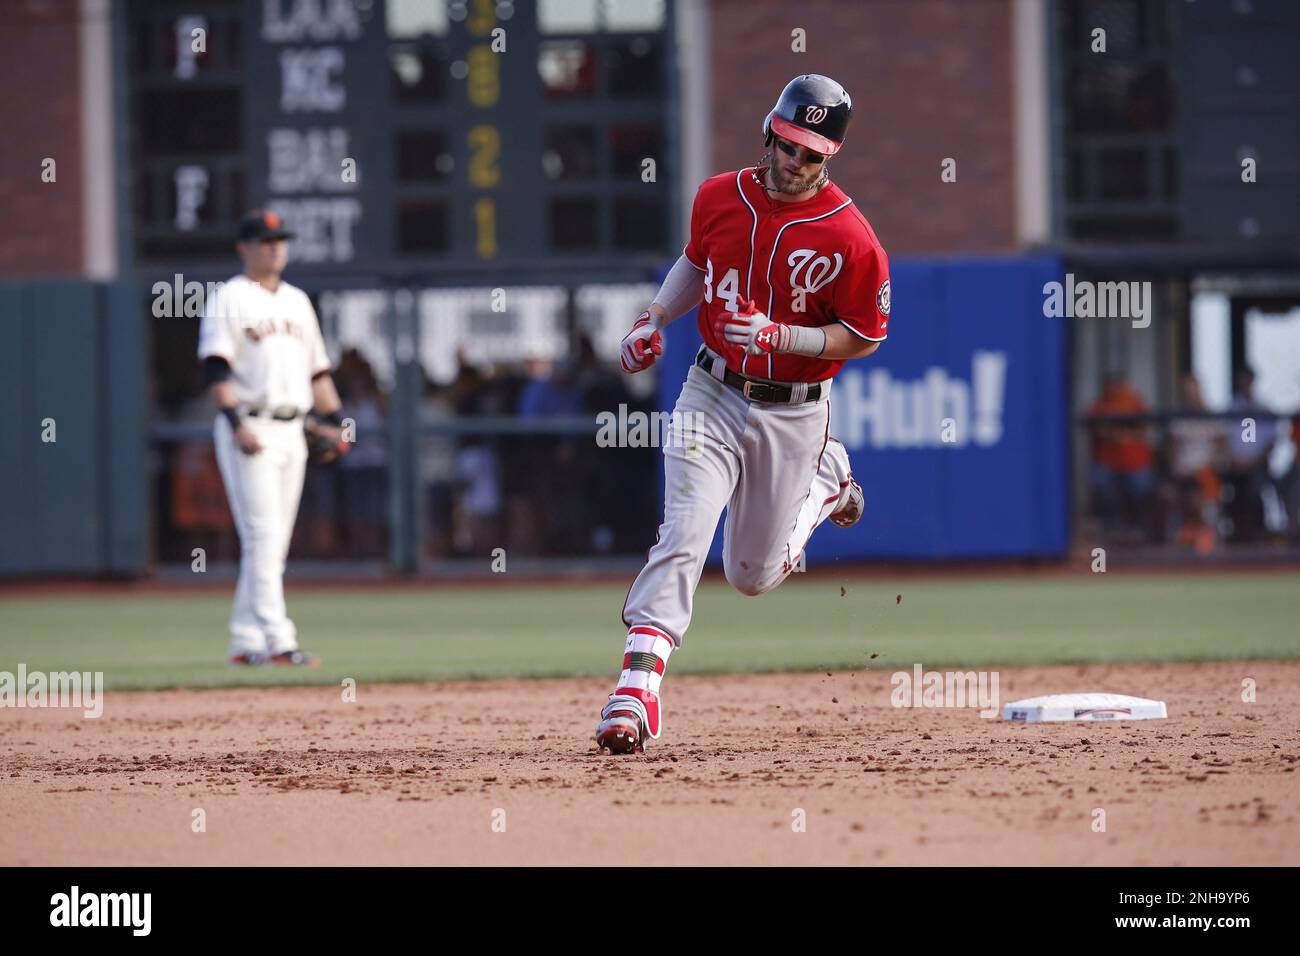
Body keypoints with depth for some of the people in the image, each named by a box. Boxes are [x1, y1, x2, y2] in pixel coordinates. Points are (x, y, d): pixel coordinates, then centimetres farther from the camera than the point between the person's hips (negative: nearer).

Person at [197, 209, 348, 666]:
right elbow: (216, 366, -12)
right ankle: (277, 640, -18)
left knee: (274, 541, 6)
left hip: (291, 432, 7)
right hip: (250, 430, -7)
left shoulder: (297, 301, 19)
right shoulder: (229, 299, -3)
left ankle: (246, 642, 10)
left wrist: (336, 422, 11)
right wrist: (237, 423, -23)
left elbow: (317, 368, 22)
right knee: (262, 534, -13)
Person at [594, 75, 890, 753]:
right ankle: (637, 685, -24)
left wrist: (778, 336, -23)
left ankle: (825, 481, 41)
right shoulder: (720, 196, -2)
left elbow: (864, 337, -10)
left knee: (752, 574, 12)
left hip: (793, 415, -2)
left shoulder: (850, 238, -15)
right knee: (683, 536, -19)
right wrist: (654, 320, 3)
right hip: (713, 396, 2)